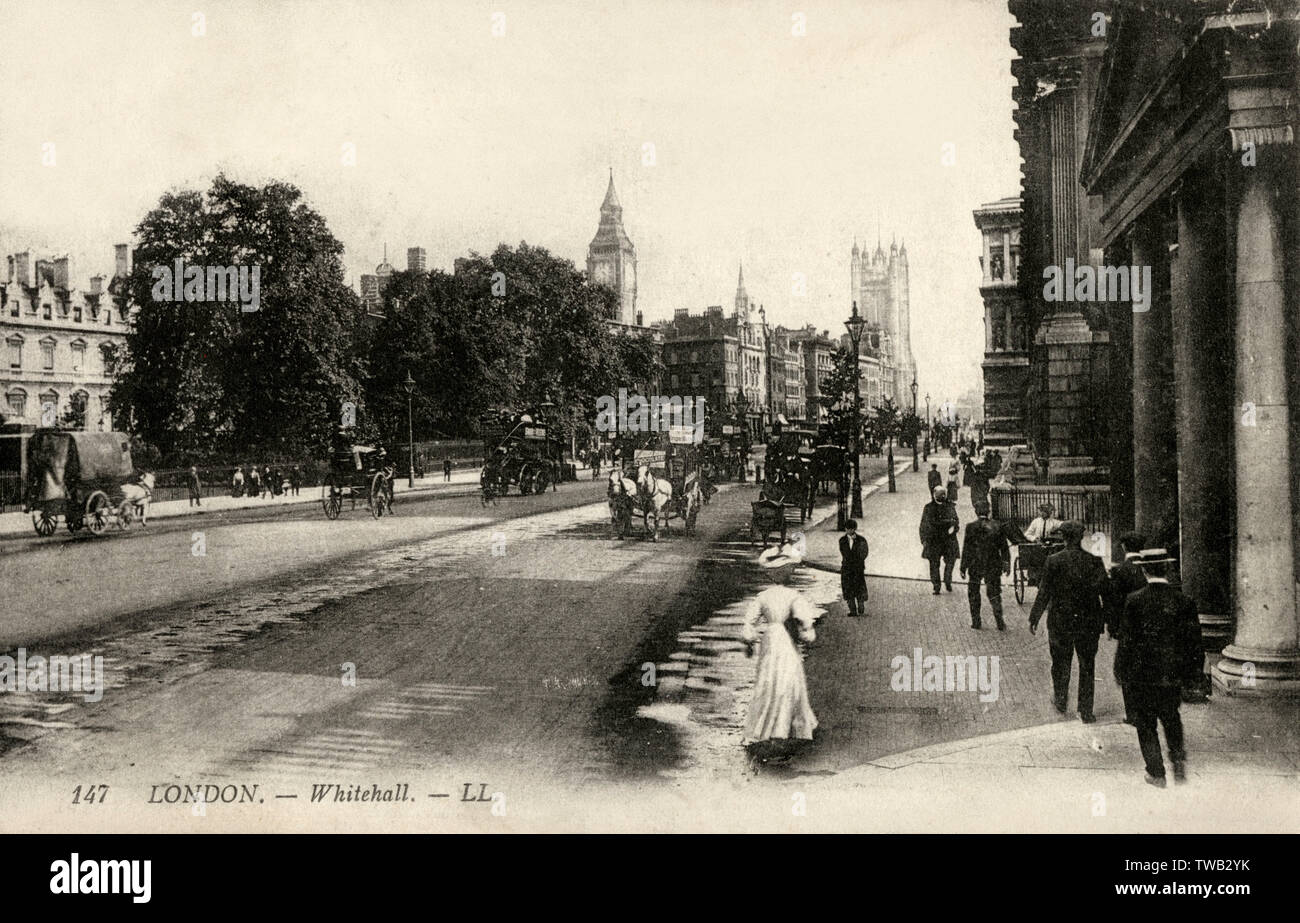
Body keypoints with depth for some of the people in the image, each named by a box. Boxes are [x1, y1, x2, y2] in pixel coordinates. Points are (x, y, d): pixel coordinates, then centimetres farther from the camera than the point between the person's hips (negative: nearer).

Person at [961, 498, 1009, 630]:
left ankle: (976, 621, 15)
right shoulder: (997, 527, -3)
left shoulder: (971, 527, -9)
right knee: (994, 594, 10)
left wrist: (963, 568, -2)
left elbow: (966, 550, -7)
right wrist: (1006, 564, 12)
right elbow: (1004, 548, 2)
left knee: (973, 592, 15)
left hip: (976, 566, -2)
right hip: (993, 566, 2)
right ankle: (999, 622, -2)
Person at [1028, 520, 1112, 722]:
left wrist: (1034, 618, 1)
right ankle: (1086, 711, 13)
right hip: (1089, 621, 1)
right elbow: (1105, 592, -4)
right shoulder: (1094, 561, -8)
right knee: (1087, 665, 11)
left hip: (1061, 620, -1)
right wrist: (1110, 620, 7)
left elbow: (1044, 592, -8)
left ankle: (1060, 700, 33)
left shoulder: (1054, 561, -12)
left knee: (1061, 661, 18)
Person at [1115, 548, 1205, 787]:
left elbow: (1126, 641, -9)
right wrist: (1194, 675, 9)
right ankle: (1179, 759, 9)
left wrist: (1122, 674, 1)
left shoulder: (1134, 601, -12)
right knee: (1171, 718, 24)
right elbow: (1194, 641, -1)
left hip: (1142, 676, -2)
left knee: (1145, 723, 11)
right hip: (1172, 676, 2)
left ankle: (1156, 773, 13)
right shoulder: (1183, 602, -6)